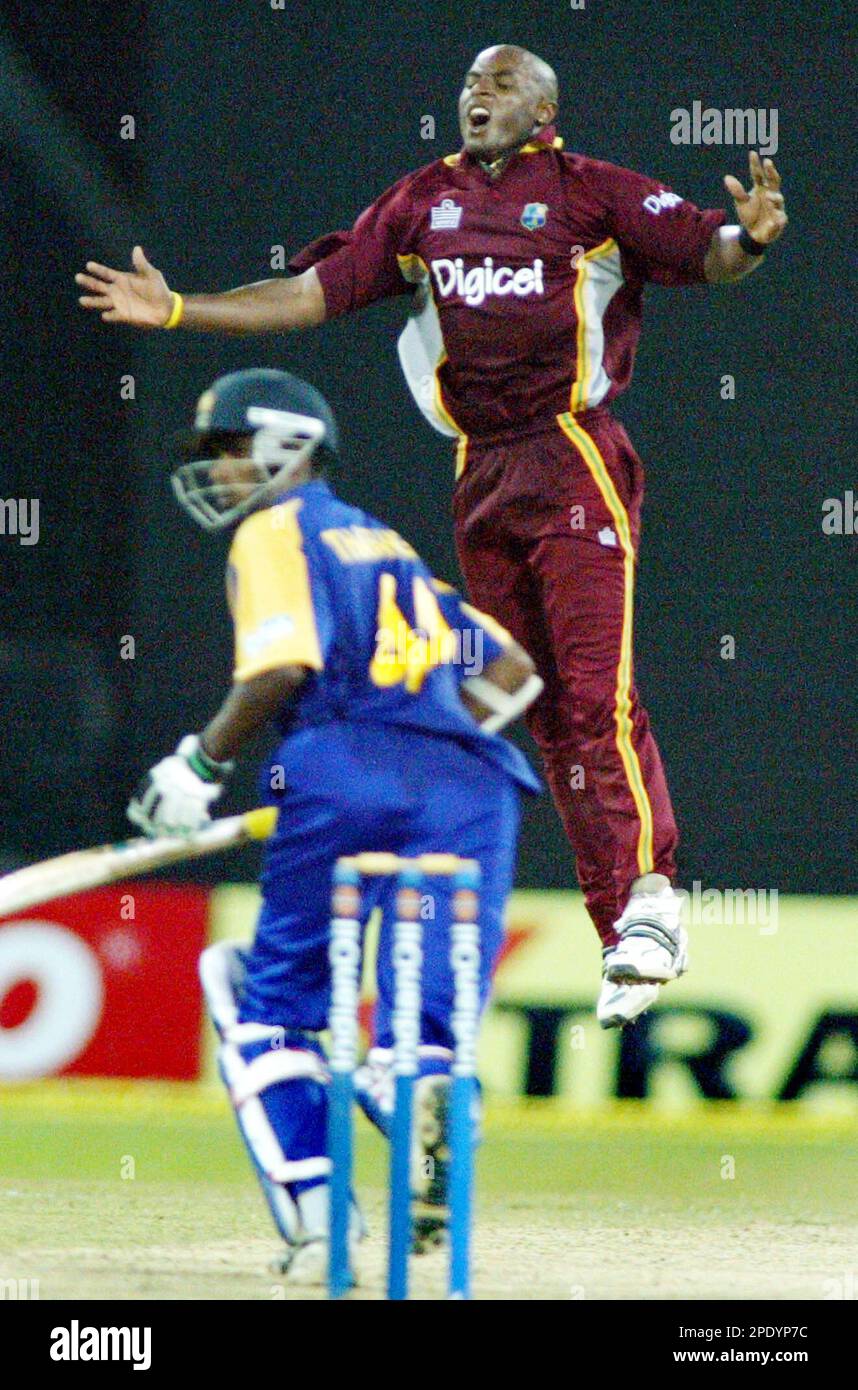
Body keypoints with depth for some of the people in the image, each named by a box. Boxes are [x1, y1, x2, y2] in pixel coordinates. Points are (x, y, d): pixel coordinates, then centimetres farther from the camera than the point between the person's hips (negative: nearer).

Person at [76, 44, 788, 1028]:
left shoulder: (591, 192, 1)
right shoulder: (424, 202, 16)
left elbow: (707, 254, -5)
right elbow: (316, 291, 18)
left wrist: (749, 237, -29)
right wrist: (175, 310, 15)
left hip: (573, 461, -5)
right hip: (481, 480, 5)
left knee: (598, 691, -17)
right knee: (548, 717, 3)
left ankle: (648, 899, -18)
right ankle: (621, 943, 4)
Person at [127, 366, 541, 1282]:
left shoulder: (274, 530, 9)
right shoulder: (386, 543, 31)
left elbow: (284, 666, -9)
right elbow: (512, 671, 28)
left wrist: (201, 763, 0)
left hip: (348, 774, -5)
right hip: (470, 786, 5)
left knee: (277, 999, 10)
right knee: (421, 1025, 1)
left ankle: (313, 1217, -5)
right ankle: (426, 1091, -36)